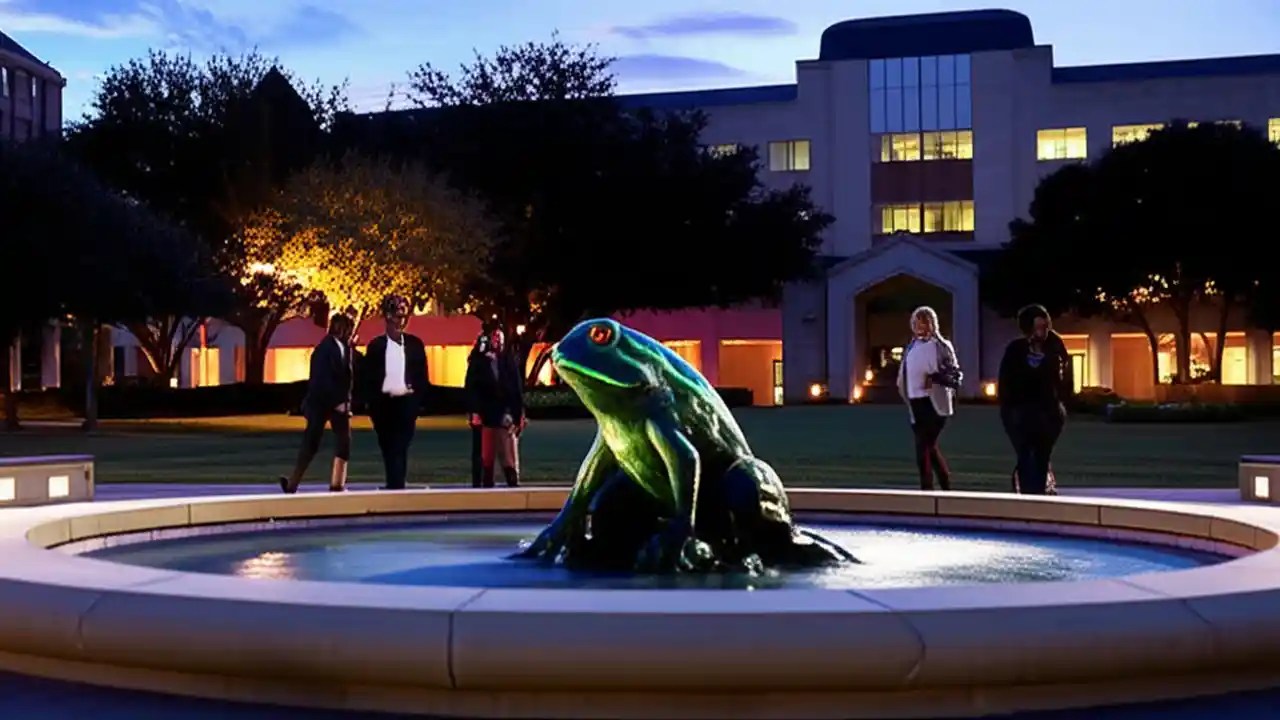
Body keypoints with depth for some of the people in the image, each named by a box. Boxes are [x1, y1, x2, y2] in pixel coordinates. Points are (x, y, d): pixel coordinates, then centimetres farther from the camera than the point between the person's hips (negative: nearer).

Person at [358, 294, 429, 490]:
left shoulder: (415, 344, 6)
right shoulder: (375, 345, 4)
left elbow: (422, 376, 8)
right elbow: (366, 378, 4)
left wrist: (416, 398, -2)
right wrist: (372, 402, -5)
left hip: (406, 404, -1)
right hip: (384, 404, 1)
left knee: (399, 448, -7)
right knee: (388, 448, 6)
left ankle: (396, 486, -8)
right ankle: (395, 485, 15)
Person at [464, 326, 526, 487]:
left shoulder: (509, 360, 9)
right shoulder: (479, 361, 4)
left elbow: (518, 388, 8)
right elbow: (472, 388, 0)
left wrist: (520, 413, 2)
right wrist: (474, 412, -10)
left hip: (507, 415, 1)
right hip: (486, 416, -1)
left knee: (510, 459, -3)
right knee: (487, 458, 4)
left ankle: (513, 485, -1)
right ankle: (487, 485, 10)